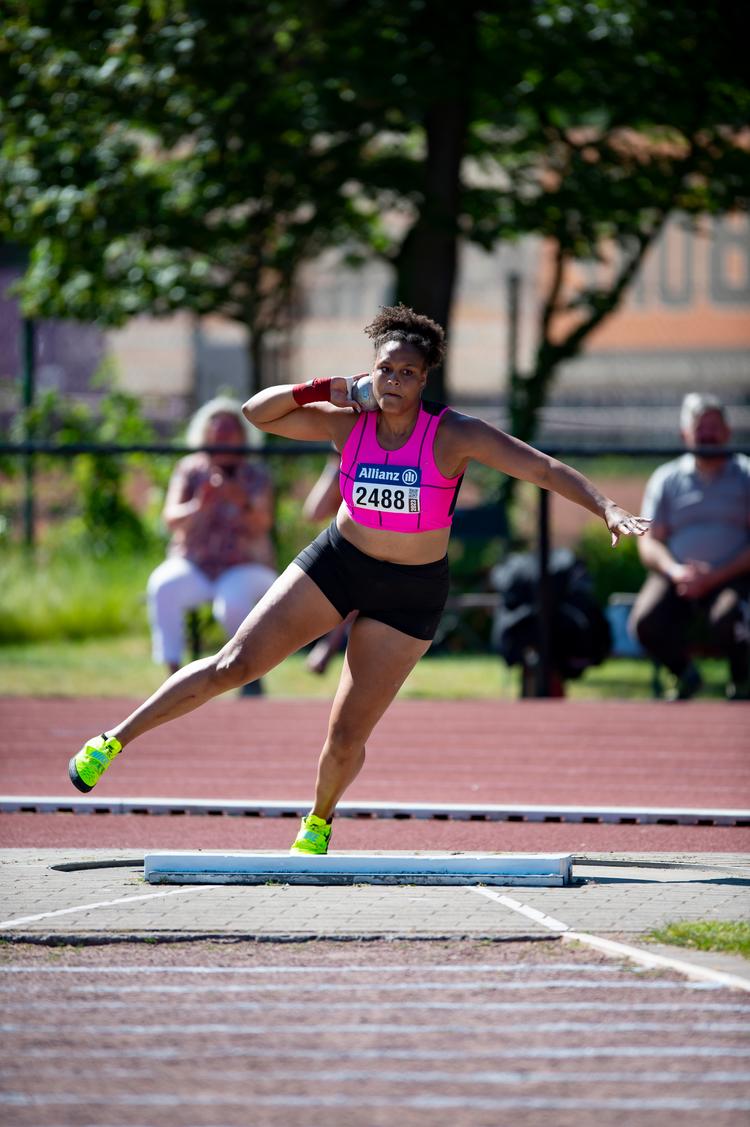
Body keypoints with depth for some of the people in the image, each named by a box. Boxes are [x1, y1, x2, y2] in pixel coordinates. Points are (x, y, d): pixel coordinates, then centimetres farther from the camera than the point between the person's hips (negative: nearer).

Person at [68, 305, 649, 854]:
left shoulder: (453, 434, -18)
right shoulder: (346, 424, -9)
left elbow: (543, 468, -24)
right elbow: (257, 412, -3)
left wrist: (606, 506, -37)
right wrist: (318, 389, -19)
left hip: (411, 594, -2)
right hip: (335, 563, 2)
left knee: (347, 737, 1)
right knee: (232, 666, -6)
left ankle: (319, 821, 32)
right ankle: (115, 740, 6)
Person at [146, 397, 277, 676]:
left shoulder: (256, 477, 2)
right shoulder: (190, 470, 6)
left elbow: (262, 526, -15)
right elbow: (171, 518, -8)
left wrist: (243, 504, -37)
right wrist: (197, 507, -30)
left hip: (244, 569, -2)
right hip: (194, 567, 2)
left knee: (232, 604, -34)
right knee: (163, 586, -30)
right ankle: (173, 672, -28)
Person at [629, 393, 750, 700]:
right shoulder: (666, 478, 16)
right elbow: (649, 542, 10)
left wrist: (714, 577, -14)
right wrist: (674, 570, -13)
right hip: (676, 578, 3)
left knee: (724, 623, -36)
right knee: (646, 623, -27)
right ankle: (685, 675, 4)